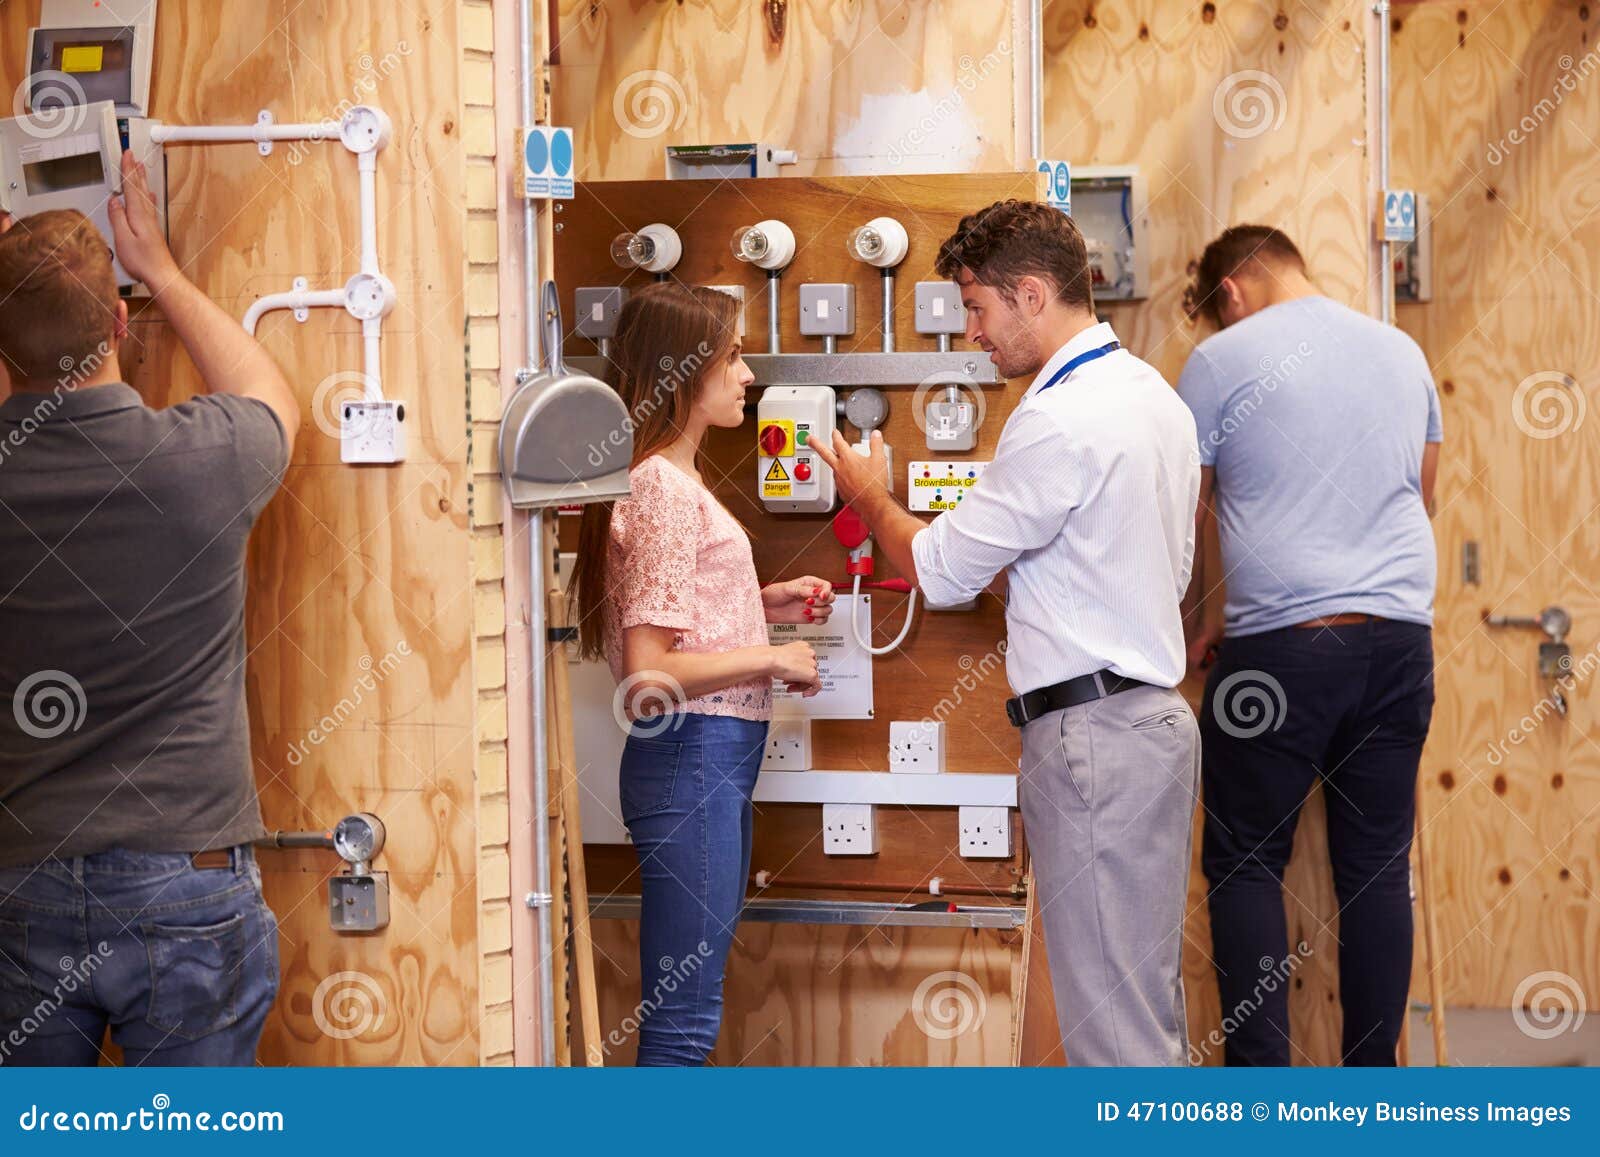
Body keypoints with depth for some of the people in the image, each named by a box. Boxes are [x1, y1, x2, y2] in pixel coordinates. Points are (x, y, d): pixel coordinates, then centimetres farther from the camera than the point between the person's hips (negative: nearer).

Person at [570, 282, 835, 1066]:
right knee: (682, 1014, -5)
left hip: (717, 762, 10)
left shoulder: (677, 479, 15)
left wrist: (763, 604, 11)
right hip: (692, 757, -10)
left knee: (691, 1003, 14)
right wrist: (770, 658, -13)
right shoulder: (662, 488, -15)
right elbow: (647, 676, -21)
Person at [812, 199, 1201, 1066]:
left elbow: (939, 571, -11)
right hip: (1151, 712, 10)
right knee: (1149, 991, 15)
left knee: (1111, 1013, -5)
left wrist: (869, 495, 8)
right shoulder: (1153, 393, 14)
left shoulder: (1060, 419, -17)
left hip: (1093, 732, -10)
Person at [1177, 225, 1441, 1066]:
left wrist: (1187, 628, 18)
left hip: (1280, 648, -4)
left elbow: (1189, 521, 3)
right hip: (1399, 637, 4)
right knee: (1377, 864, 9)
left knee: (1246, 863, 6)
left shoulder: (1221, 359, -2)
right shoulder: (1401, 351, 13)